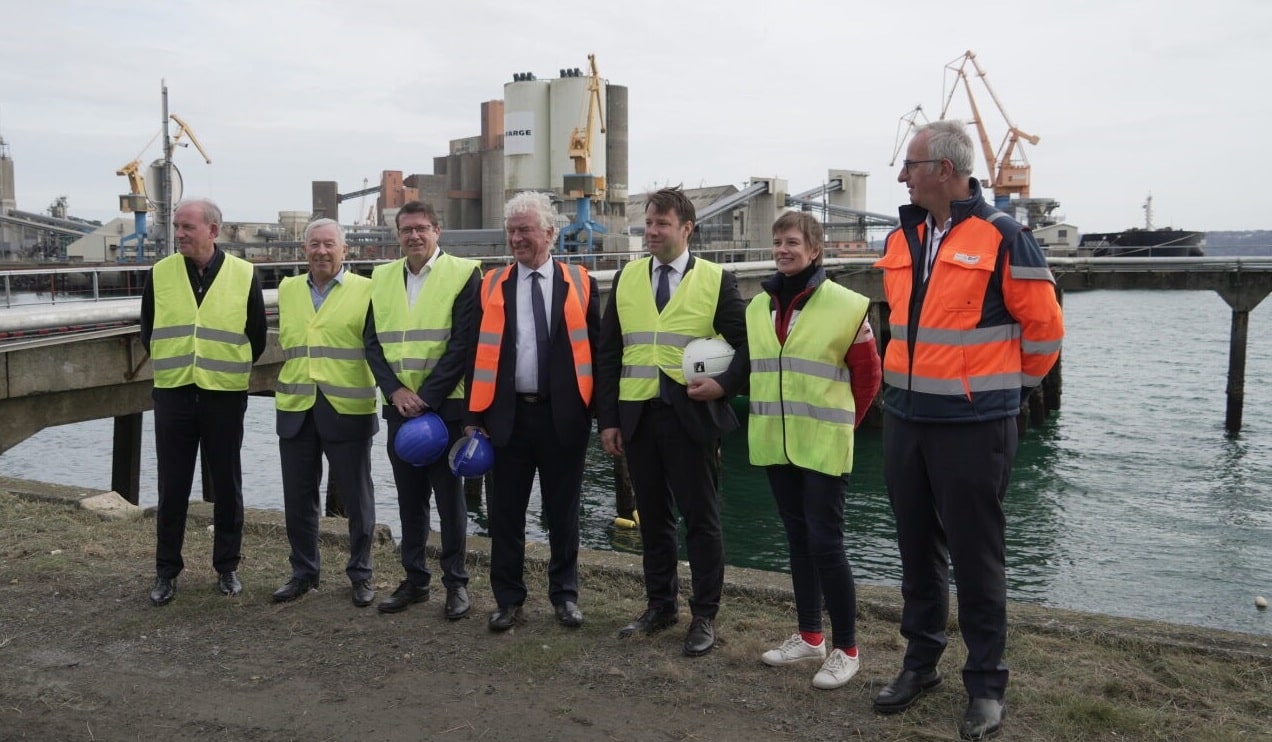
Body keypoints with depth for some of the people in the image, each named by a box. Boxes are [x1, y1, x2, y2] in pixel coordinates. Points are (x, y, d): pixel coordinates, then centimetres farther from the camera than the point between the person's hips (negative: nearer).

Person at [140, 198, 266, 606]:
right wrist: (172, 367, 13)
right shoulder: (160, 273, 2)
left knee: (227, 485, 7)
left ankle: (227, 567, 20)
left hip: (225, 396, -1)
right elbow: (148, 332, 13)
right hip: (172, 394, 1)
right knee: (172, 487, 6)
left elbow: (256, 337, 6)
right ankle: (166, 571, 18)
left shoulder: (243, 274, -3)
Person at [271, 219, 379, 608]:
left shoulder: (365, 290, -3)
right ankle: (303, 572, 27)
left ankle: (360, 574, 22)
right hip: (295, 410, 4)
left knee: (356, 498, 6)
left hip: (348, 411, -4)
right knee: (298, 498, 11)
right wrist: (286, 380, 18)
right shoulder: (287, 289, 11)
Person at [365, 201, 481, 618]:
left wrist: (427, 397, -14)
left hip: (445, 406, -4)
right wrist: (395, 390, -7)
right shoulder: (382, 278, 11)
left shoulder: (463, 274, -5)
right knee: (409, 497, 12)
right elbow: (372, 341, 7)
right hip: (399, 406, 5)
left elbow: (463, 344, -11)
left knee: (449, 496, 4)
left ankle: (456, 582, 15)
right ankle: (415, 580, 23)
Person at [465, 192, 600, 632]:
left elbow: (596, 349, 2)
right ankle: (508, 599, 22)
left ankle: (565, 595, 26)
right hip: (508, 413, 1)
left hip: (563, 414, -1)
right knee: (505, 511, 8)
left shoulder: (580, 284, 2)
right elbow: (479, 354, 4)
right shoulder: (492, 285, 4)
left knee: (563, 511, 10)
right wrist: (475, 417, 0)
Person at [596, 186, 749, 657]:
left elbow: (747, 344, 1)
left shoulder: (717, 280, -1)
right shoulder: (626, 278, 8)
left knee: (701, 518, 4)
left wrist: (724, 385, -15)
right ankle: (660, 605, 27)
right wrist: (607, 419, 2)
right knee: (652, 516, 13)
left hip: (692, 415, -3)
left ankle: (704, 617, 15)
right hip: (637, 417, 3)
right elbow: (608, 354, 8)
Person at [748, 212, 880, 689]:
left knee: (825, 542, -5)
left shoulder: (845, 305, -10)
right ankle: (809, 637, 26)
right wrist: (770, 412, 13)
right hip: (774, 443, 6)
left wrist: (843, 420, 3)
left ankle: (845, 649, 10)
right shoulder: (758, 306, 8)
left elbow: (868, 373, -2)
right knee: (798, 539, 14)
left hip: (822, 444, -6)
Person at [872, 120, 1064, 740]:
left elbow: (1044, 325, -6)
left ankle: (986, 685, 17)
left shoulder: (1002, 236, -11)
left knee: (976, 557, 3)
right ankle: (920, 661, 30)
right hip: (906, 419, 6)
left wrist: (1009, 385, 6)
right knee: (917, 550, 15)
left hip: (975, 425, -6)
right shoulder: (901, 240, 9)